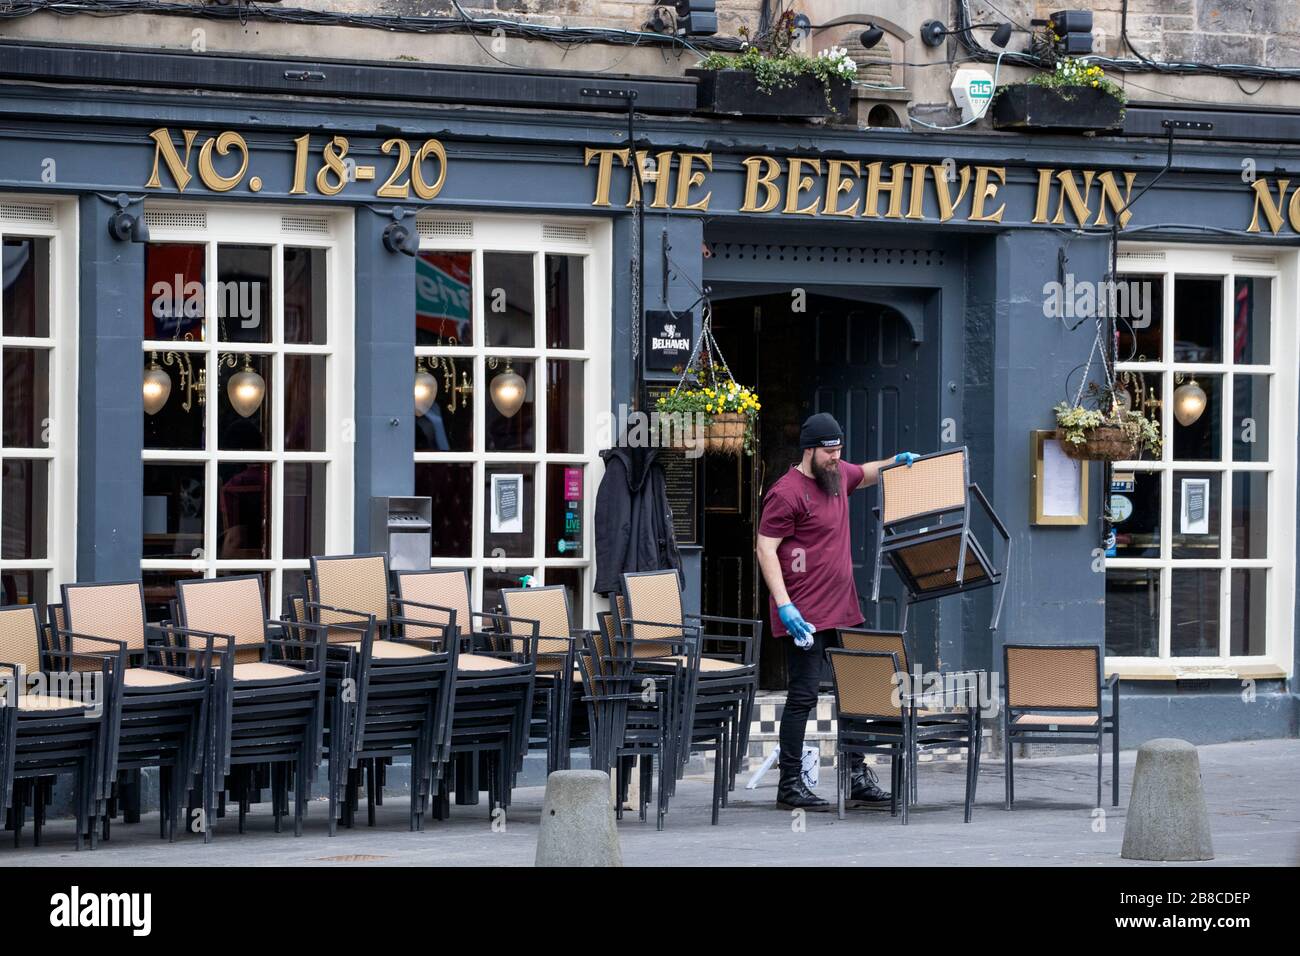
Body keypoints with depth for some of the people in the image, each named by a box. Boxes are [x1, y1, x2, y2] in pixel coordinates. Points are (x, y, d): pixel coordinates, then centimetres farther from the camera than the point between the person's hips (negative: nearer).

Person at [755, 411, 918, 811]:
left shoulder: (839, 474, 12)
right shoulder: (787, 493, -13)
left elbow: (865, 475, 38)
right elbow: (765, 549, -15)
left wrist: (895, 462, 18)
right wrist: (784, 606, -22)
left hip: (843, 612, 9)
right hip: (806, 615, -9)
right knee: (803, 695, -6)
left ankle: (859, 779, 19)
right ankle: (789, 785, 0)